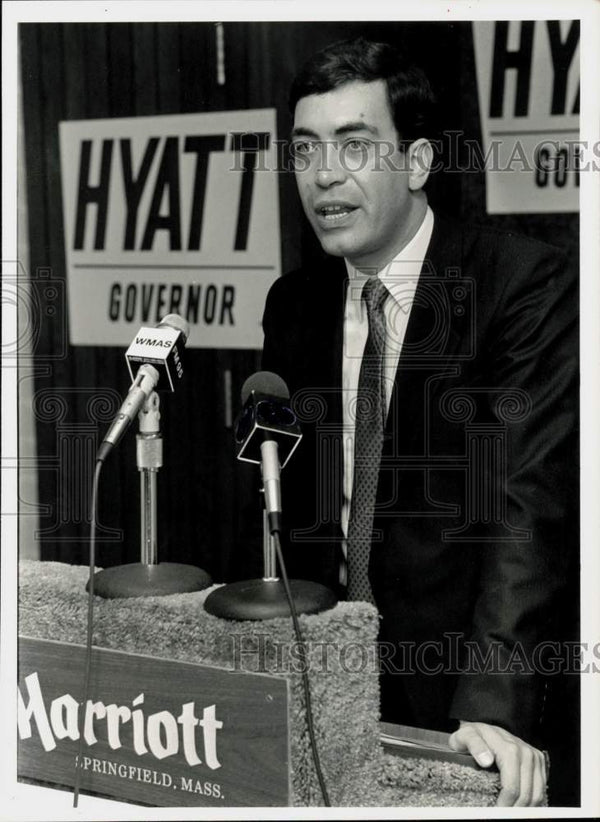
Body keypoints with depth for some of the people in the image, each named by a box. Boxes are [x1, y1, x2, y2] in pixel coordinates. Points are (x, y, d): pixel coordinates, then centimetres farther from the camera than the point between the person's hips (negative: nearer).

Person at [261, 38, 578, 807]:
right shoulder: (292, 303, 5)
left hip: (461, 693, -4)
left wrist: (494, 706, -30)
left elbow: (530, 499, -21)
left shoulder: (526, 283, -13)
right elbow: (287, 496, 11)